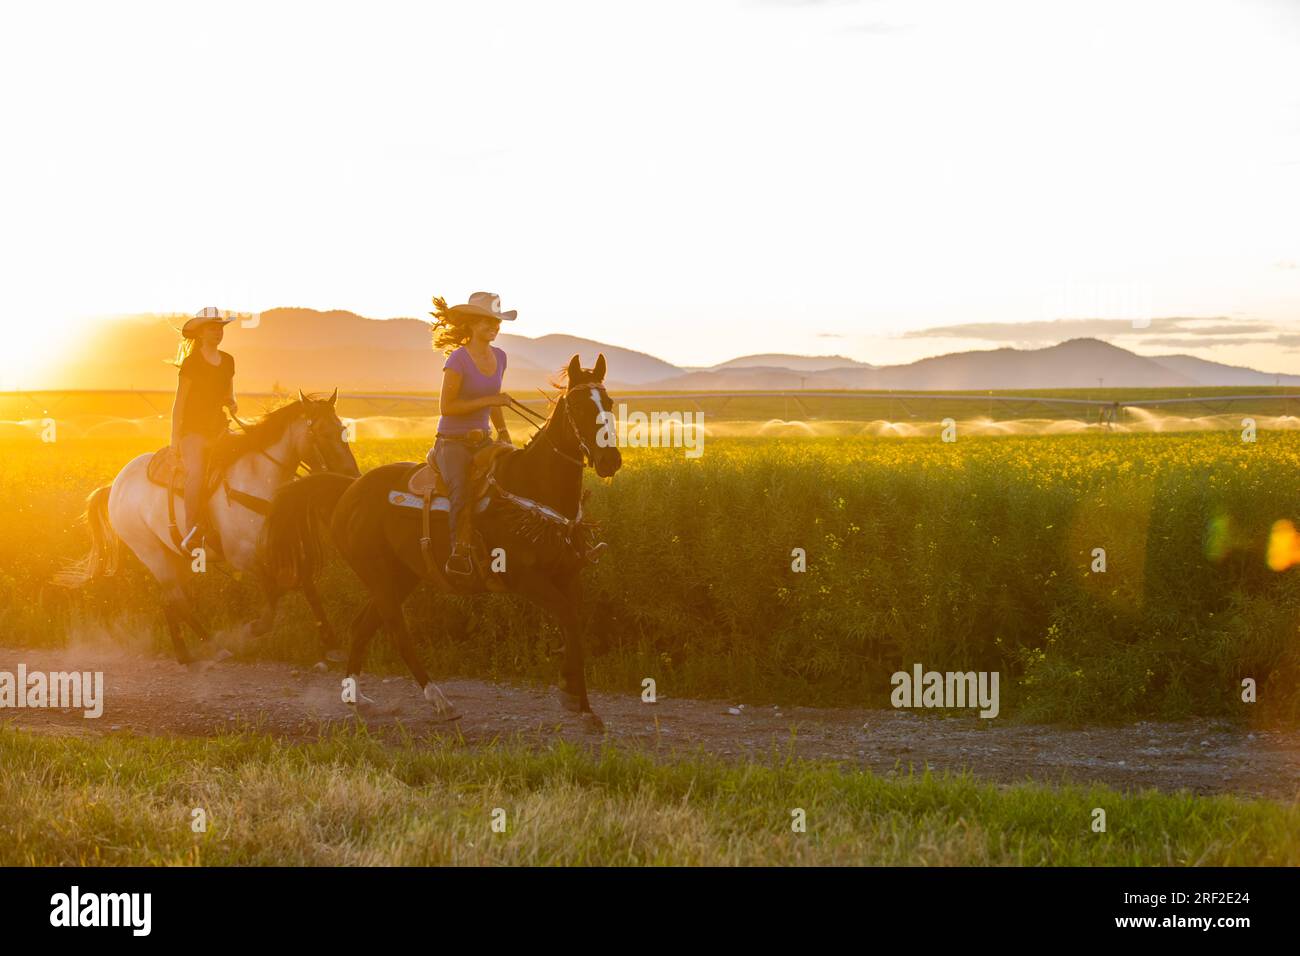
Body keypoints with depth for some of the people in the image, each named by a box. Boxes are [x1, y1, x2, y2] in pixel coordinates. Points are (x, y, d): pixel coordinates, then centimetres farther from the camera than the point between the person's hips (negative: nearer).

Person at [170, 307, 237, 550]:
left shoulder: (227, 361, 12)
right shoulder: (191, 362, -4)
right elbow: (179, 402, -4)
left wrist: (231, 404, 0)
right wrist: (174, 439, -8)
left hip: (218, 426, 6)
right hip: (193, 427, -6)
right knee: (196, 471, -24)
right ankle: (192, 530, -24)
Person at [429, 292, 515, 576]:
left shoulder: (499, 357, 9)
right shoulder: (459, 358, -13)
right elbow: (446, 406, -17)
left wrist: (502, 430, 10)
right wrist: (488, 400, -19)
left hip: (481, 440, 7)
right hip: (452, 442, -7)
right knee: (462, 491, -30)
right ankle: (459, 553, -23)